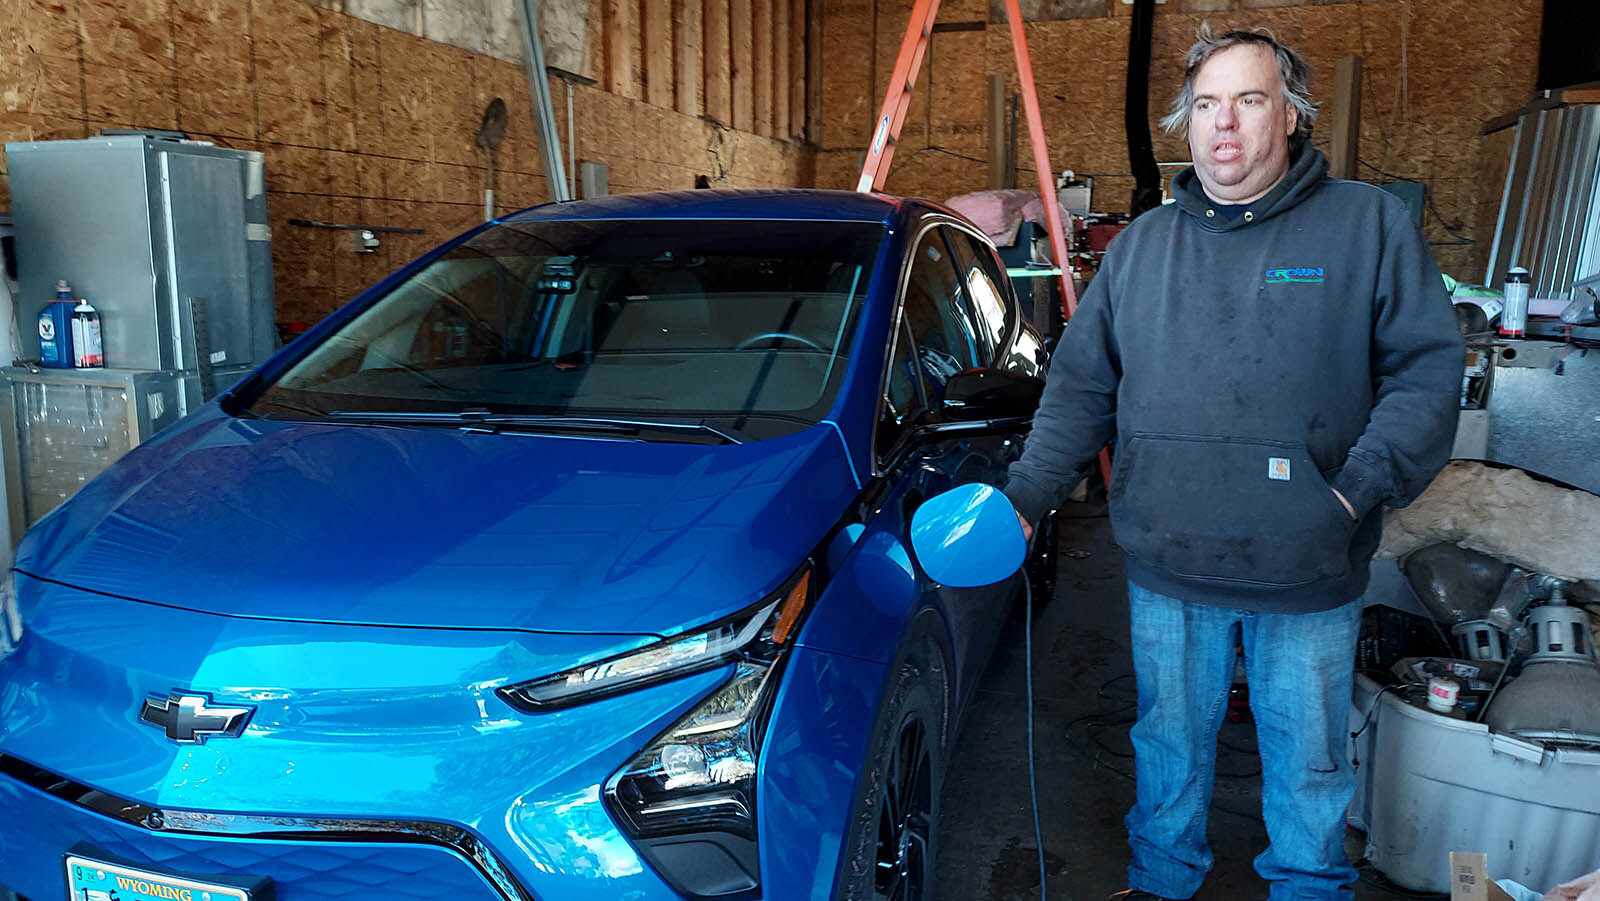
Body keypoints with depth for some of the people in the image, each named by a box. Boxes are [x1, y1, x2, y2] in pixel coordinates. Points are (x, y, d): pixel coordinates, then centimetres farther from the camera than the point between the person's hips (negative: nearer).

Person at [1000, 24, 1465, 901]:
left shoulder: (1369, 224, -2)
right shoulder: (1139, 246, 5)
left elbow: (1428, 367, -4)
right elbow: (1080, 390, 5)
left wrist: (1360, 486, -16)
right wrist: (1023, 499, -5)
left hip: (1311, 575, -2)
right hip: (1166, 572, 2)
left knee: (1307, 761, 17)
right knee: (1170, 745, 20)